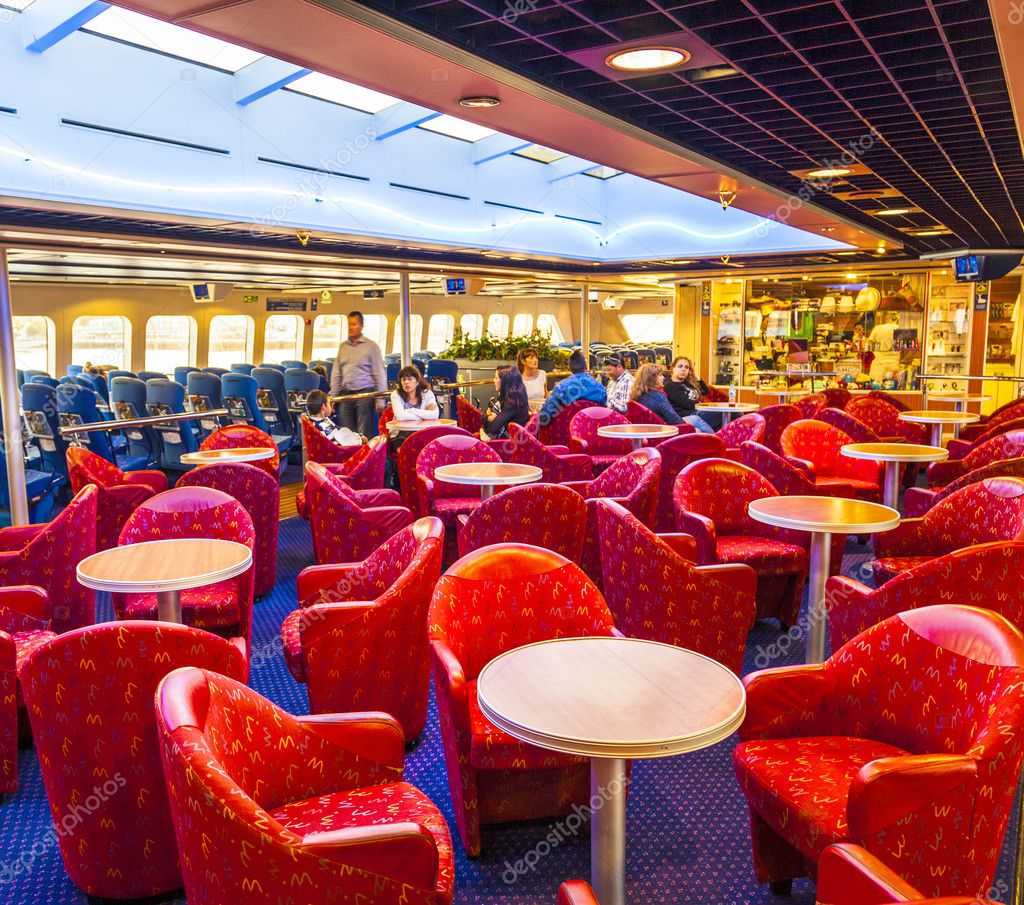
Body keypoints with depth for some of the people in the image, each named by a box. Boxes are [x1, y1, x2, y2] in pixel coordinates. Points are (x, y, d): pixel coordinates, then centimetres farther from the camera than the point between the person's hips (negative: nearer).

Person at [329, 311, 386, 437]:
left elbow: (380, 374, -3)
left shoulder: (371, 346, 0)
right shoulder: (343, 347, 13)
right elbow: (336, 374, 14)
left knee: (364, 434, -4)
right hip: (345, 394, 5)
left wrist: (380, 401, -9)